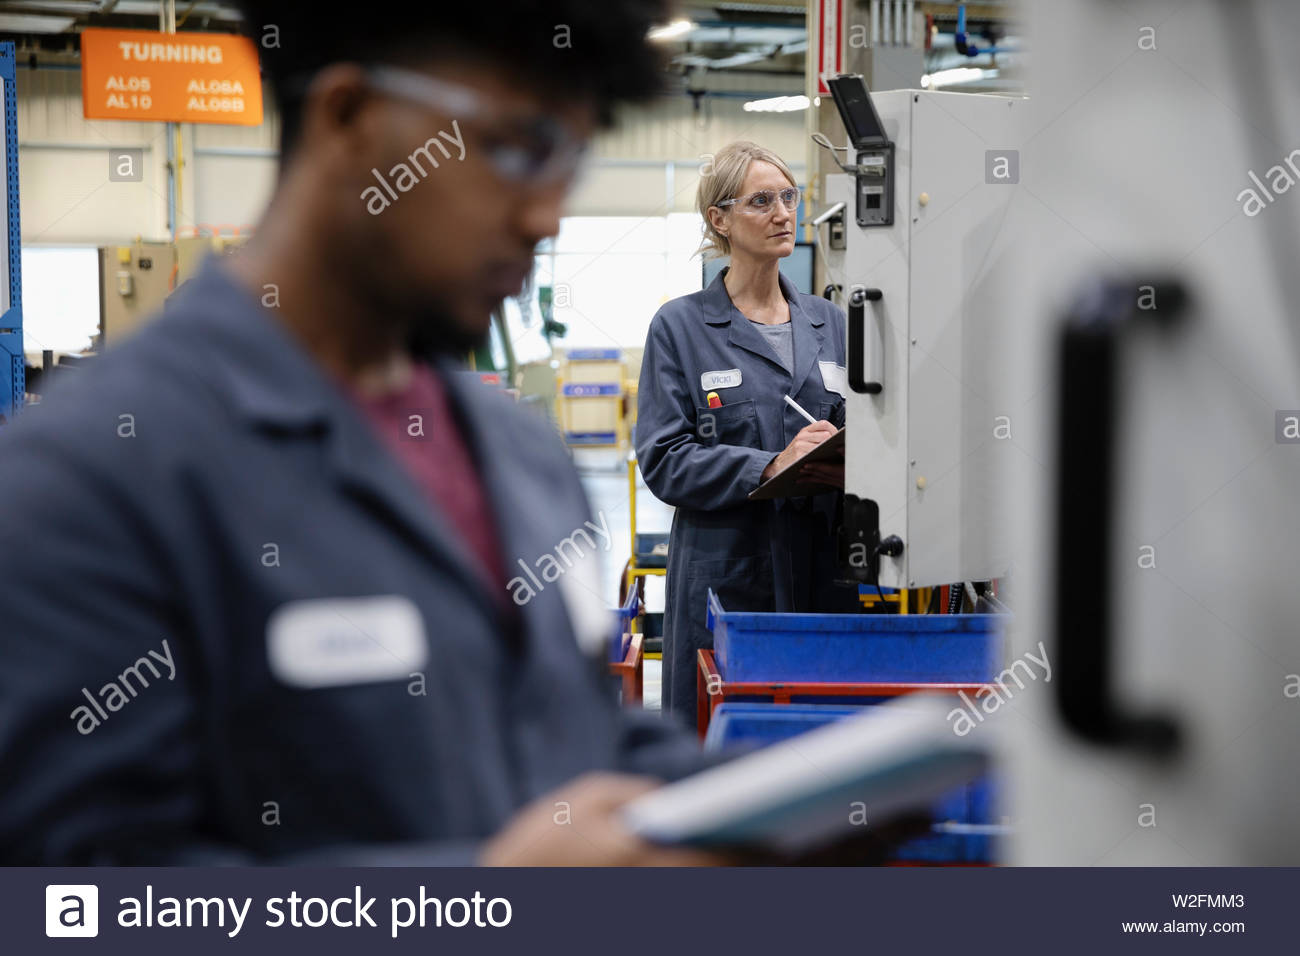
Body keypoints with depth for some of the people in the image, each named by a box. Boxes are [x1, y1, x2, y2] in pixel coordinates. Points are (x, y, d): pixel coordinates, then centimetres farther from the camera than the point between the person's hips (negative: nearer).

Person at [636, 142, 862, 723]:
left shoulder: (832, 325, 16)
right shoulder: (680, 327, 2)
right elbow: (664, 459, -7)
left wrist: (849, 467, -10)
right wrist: (770, 467, -19)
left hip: (825, 572, 4)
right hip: (724, 578, -4)